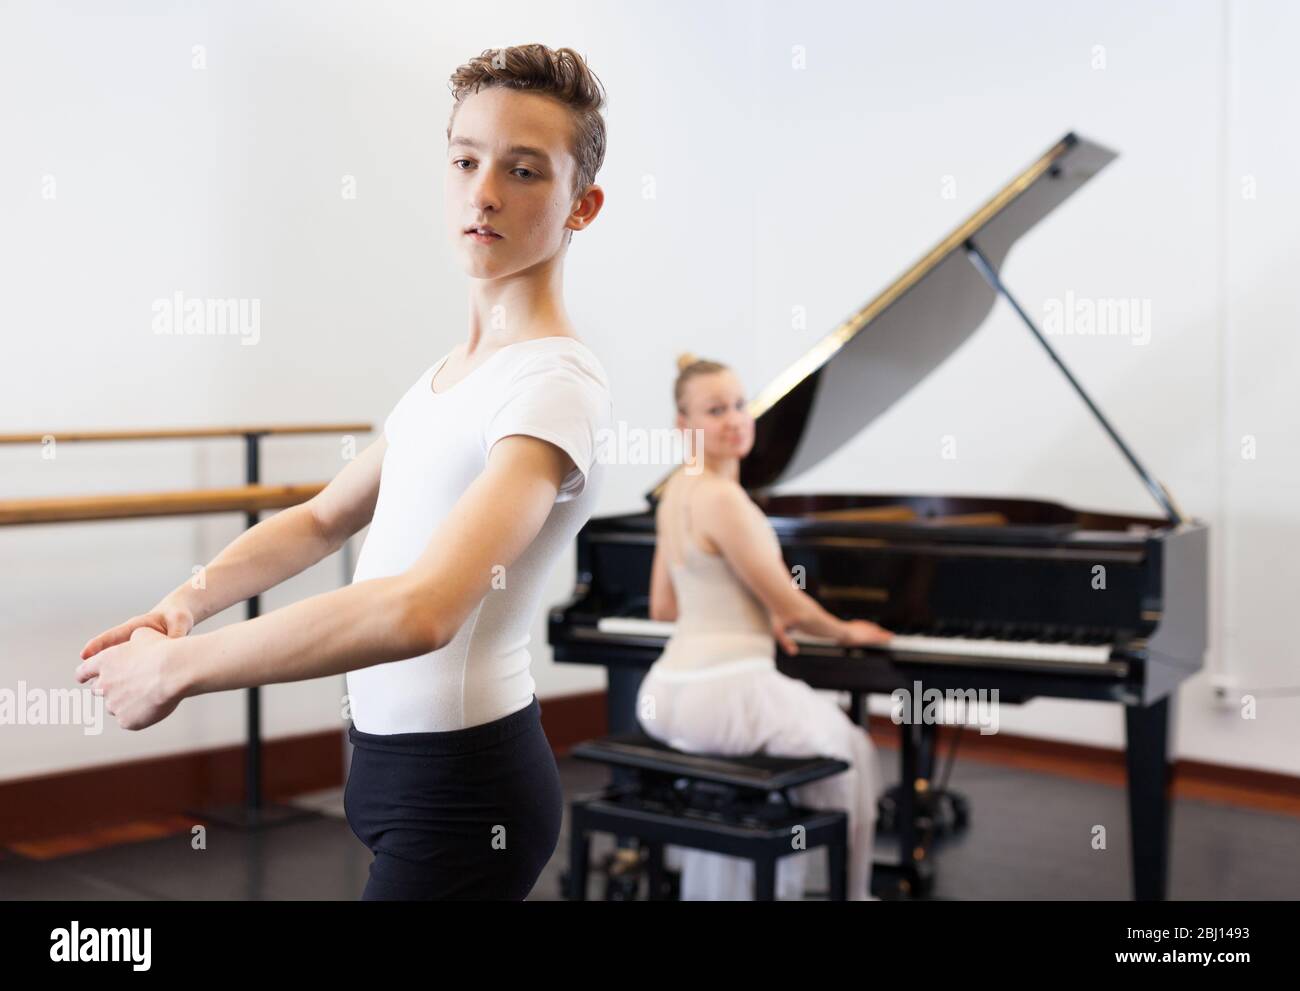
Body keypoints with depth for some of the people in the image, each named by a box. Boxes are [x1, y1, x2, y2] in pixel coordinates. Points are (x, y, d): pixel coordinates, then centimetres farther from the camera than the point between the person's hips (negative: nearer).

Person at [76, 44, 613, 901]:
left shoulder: (557, 381, -20)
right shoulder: (450, 373, 10)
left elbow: (422, 610, -33)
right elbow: (323, 521, 17)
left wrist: (175, 668, -26)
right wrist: (188, 600, -1)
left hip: (461, 794, -8)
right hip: (396, 757, 8)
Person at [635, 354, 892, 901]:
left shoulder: (676, 490, 9)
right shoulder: (723, 498, -19)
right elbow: (789, 605, -12)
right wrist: (846, 631, 8)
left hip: (669, 693, 9)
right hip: (726, 693, -9)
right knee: (848, 747, 19)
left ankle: (713, 886, 41)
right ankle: (848, 891, 35)